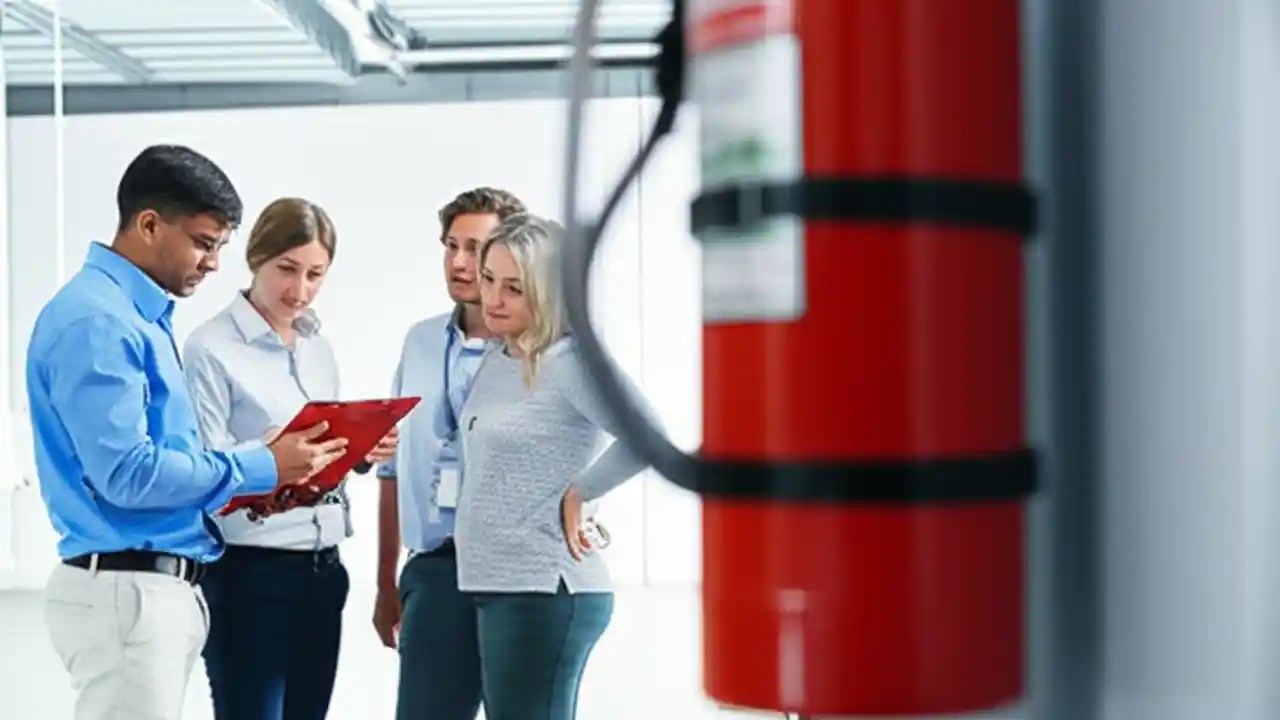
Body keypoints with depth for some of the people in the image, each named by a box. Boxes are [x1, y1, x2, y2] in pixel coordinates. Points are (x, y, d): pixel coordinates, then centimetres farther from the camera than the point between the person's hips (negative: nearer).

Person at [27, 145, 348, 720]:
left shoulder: (139, 316, 15)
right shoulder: (95, 322, -16)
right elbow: (125, 473, -23)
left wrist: (248, 482, 4)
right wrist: (259, 468, -14)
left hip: (158, 586, 10)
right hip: (124, 591, -10)